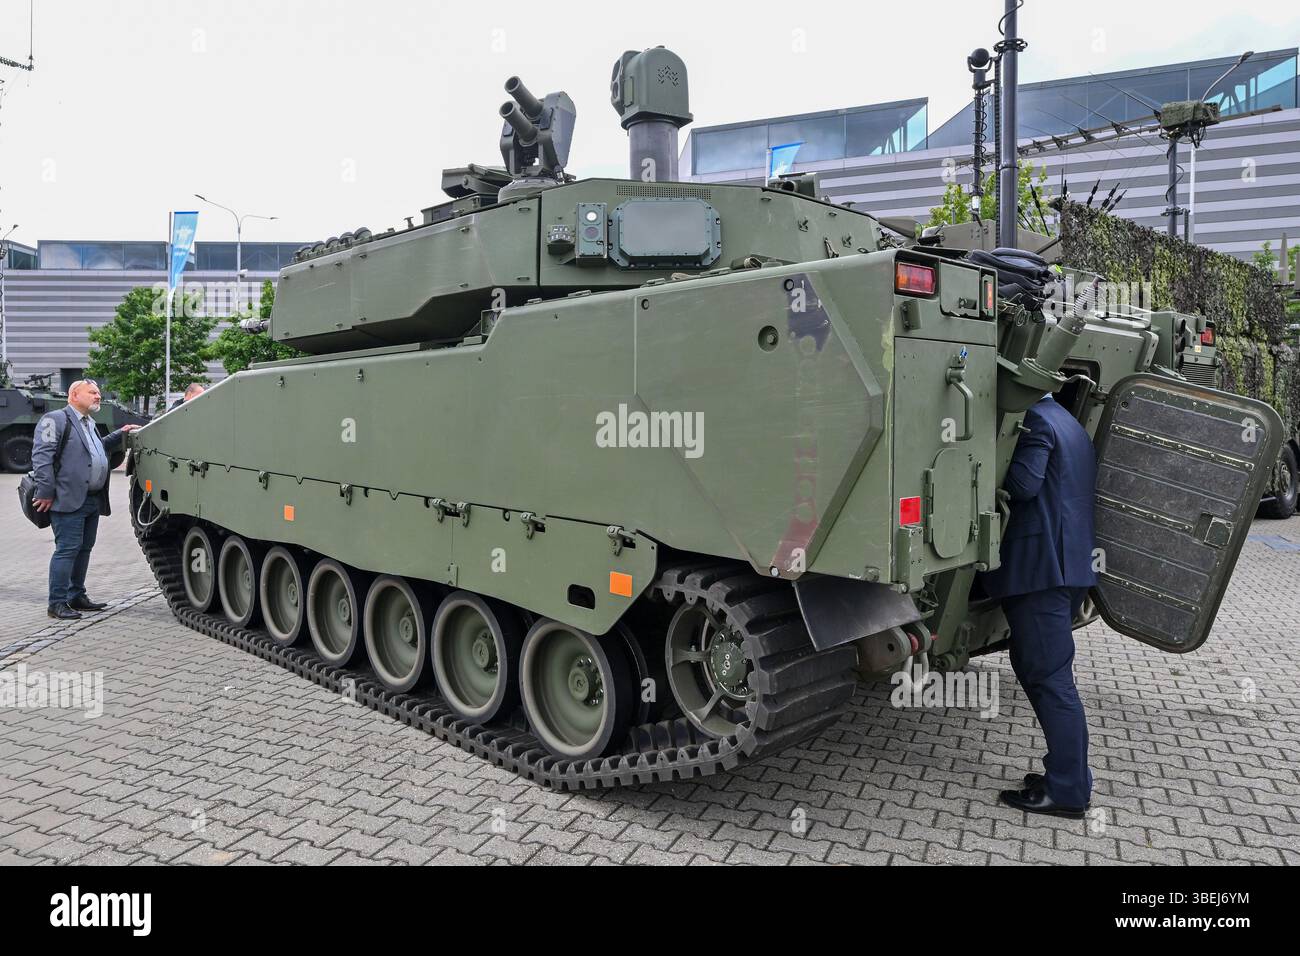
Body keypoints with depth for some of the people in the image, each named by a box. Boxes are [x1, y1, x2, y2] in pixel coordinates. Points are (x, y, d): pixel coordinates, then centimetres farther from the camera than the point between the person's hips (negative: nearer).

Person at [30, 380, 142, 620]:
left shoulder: (89, 424, 23)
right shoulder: (56, 419, -6)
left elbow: (100, 448, 37)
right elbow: (41, 456, -14)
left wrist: (120, 434, 24)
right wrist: (46, 492, -18)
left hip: (93, 500, 9)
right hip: (69, 500, -9)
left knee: (84, 549, 13)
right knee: (67, 549, -8)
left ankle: (77, 596, 23)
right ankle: (57, 603, -2)